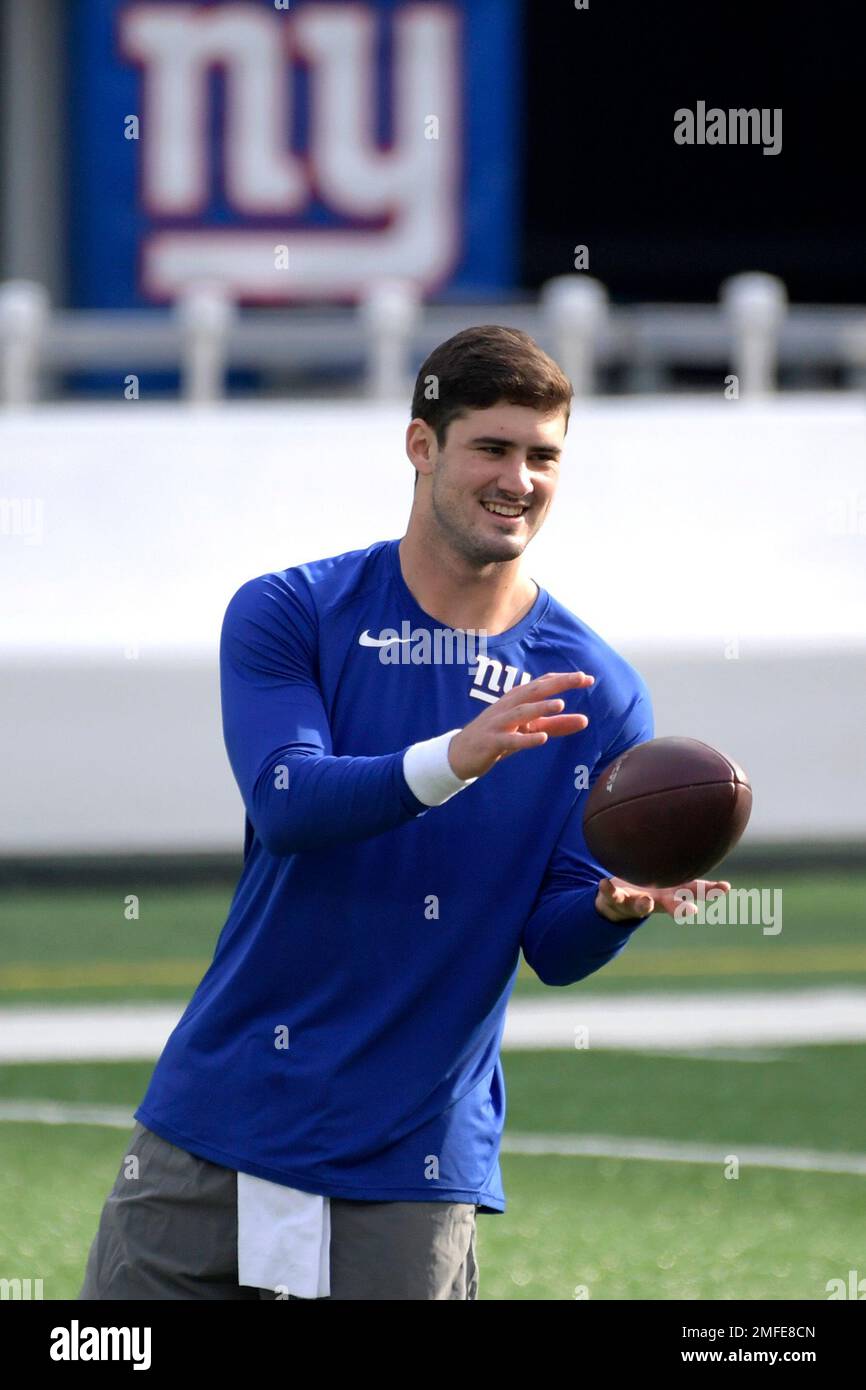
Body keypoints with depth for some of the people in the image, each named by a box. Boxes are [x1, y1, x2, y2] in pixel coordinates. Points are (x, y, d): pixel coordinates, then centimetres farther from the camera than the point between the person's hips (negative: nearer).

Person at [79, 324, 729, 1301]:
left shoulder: (597, 697, 1)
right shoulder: (285, 614, -1)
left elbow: (555, 950, 0)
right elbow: (284, 804, -18)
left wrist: (618, 905, -25)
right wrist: (455, 759, -36)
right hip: (206, 1141, 0)